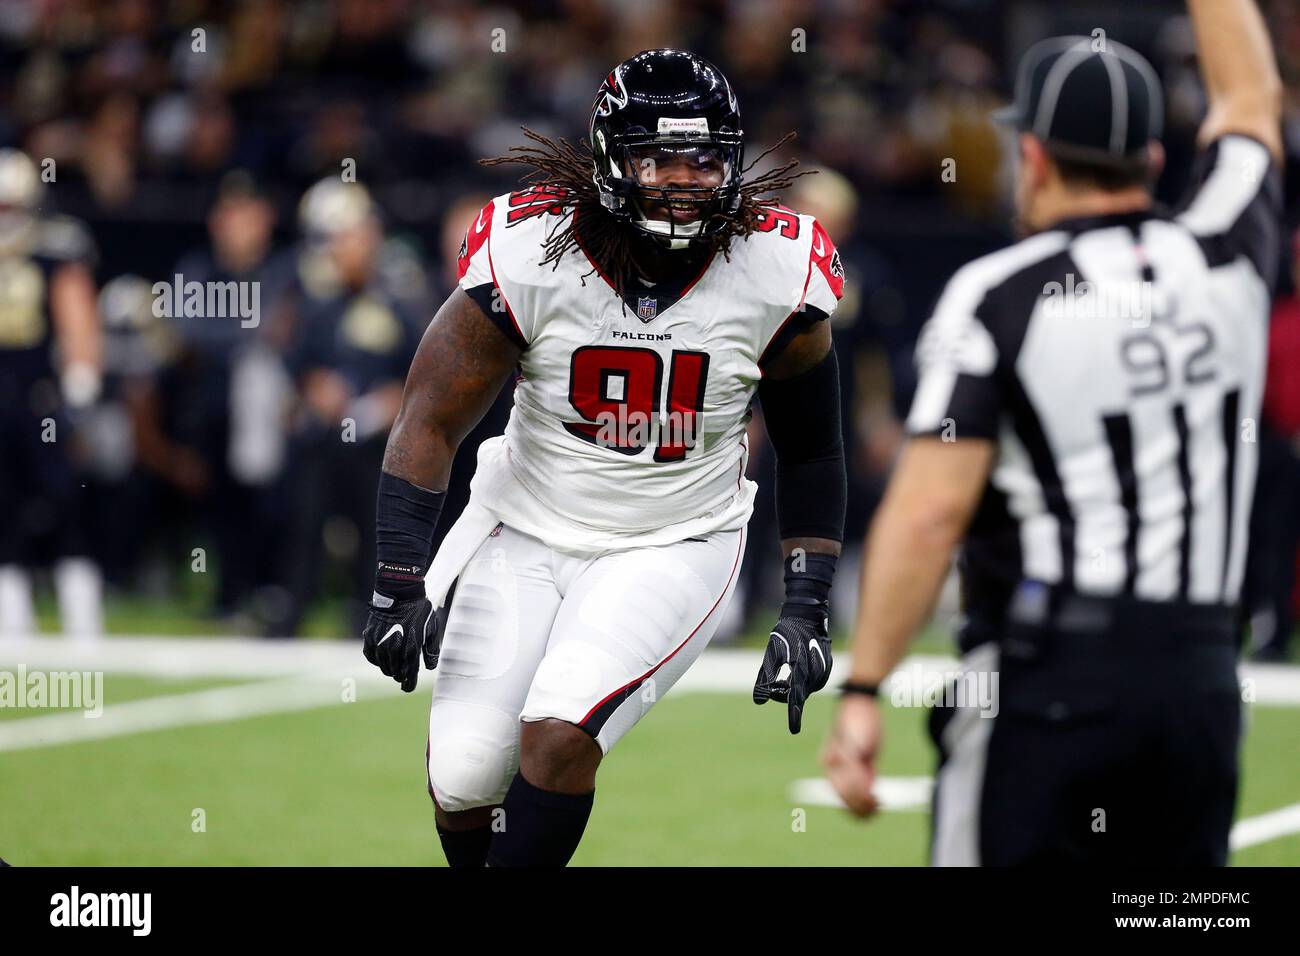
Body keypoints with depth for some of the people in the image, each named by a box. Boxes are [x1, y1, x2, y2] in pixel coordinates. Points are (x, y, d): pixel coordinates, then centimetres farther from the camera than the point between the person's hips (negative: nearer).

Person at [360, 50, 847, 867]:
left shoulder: (777, 273, -13)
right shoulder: (529, 254, -17)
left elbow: (811, 453, 2)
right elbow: (430, 423, -10)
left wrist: (806, 614, -3)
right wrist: (399, 581, -17)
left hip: (673, 548, -1)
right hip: (528, 536, 1)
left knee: (558, 737, -23)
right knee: (462, 781, -3)